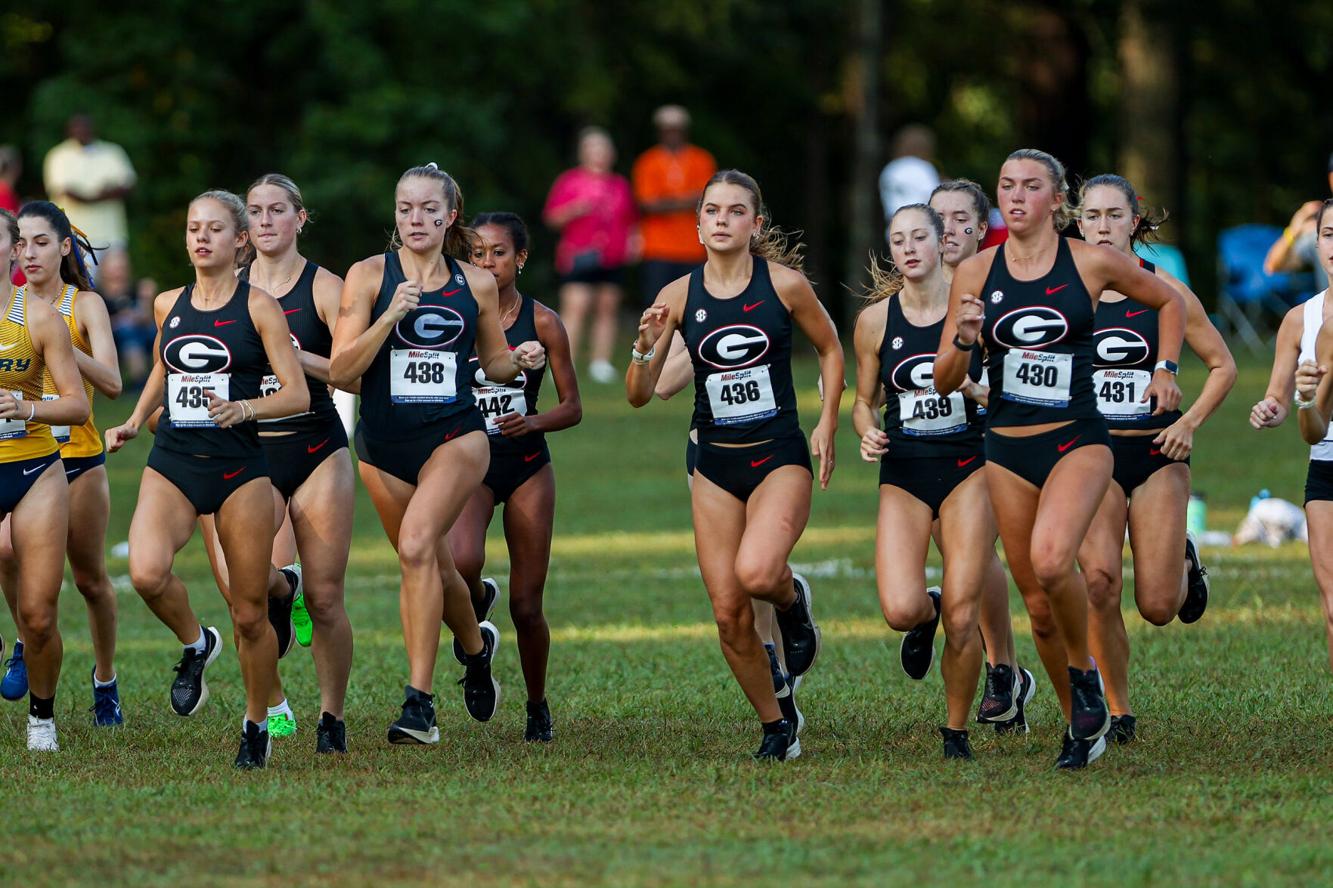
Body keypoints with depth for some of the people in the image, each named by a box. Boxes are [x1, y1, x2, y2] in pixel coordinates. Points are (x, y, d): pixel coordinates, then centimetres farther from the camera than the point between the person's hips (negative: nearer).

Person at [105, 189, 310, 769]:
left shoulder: (258, 307, -3)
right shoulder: (168, 305, 10)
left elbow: (298, 395, -5)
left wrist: (244, 407, -22)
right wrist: (134, 423, 18)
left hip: (239, 466, -3)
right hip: (172, 461, 3)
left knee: (249, 614, 1)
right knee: (146, 573, -25)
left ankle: (256, 726, 22)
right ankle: (194, 645, 5)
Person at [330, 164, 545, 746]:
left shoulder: (477, 285, 4)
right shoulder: (369, 276, -1)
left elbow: (493, 361, 19)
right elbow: (340, 371, -8)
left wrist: (520, 360, -4)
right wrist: (392, 315, -20)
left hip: (455, 436, -2)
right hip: (383, 445, 2)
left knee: (417, 544, -24)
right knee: (432, 565, 13)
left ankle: (419, 701, -24)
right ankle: (477, 646, 46)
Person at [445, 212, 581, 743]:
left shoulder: (542, 322, -2)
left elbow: (572, 408, 1)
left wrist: (533, 422, -17)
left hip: (527, 467, 0)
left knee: (526, 606, 2)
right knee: (459, 563, -30)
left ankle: (538, 707, 24)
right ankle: (476, 600, 6)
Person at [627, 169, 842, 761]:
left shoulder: (784, 284, -5)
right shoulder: (679, 296, -1)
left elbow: (830, 349, 12)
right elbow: (638, 396, 0)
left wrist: (826, 425, 3)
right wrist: (645, 347, -19)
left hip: (781, 457, -3)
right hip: (715, 464, 3)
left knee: (756, 573, -29)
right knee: (729, 615, -2)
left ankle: (792, 599, 8)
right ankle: (775, 727, 17)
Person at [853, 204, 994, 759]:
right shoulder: (875, 319, 2)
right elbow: (863, 400, 13)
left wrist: (975, 391, -16)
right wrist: (867, 433, -8)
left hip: (968, 467, -1)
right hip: (904, 473, 1)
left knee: (961, 618, -9)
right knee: (900, 610, -17)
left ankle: (957, 730, 12)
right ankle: (926, 614, 21)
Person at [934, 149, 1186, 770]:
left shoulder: (1092, 264, -3)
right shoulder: (976, 274, 2)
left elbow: (1168, 301, 16)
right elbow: (944, 382, 5)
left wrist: (1166, 369, 4)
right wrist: (964, 340, -15)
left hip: (1078, 439, -3)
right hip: (1007, 446, 3)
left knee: (1050, 560, -29)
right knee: (1037, 604, 6)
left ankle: (1084, 671, -3)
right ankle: (1080, 725, 25)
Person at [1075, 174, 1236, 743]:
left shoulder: (1164, 291, -1)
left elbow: (1222, 365, 7)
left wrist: (1189, 422, -5)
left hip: (1157, 456, 0)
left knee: (1158, 606, -3)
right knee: (1099, 584, -19)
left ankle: (1184, 562, 34)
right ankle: (1116, 711, -3)